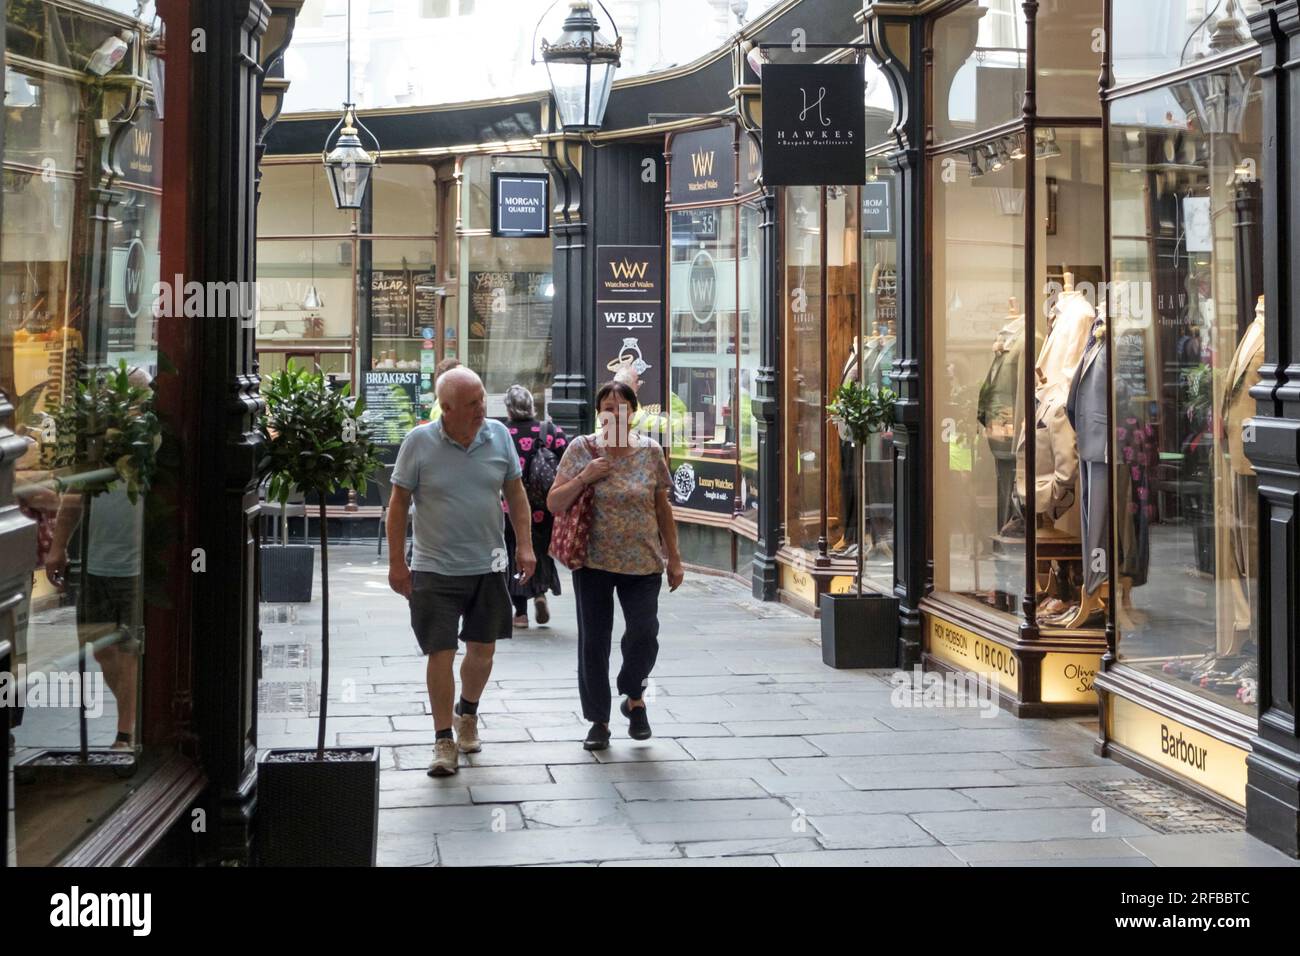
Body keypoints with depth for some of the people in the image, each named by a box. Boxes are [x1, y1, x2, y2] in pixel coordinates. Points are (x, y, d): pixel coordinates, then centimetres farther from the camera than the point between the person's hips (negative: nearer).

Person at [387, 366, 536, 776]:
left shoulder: (498, 435, 0)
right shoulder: (419, 442, -8)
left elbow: (516, 493, 9)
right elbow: (398, 504, -2)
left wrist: (525, 545, 2)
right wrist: (396, 563, -4)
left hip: (488, 566, 3)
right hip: (435, 569, -3)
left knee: (482, 650, 13)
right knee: (441, 654, -3)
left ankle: (467, 714, 39)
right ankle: (444, 740, 10)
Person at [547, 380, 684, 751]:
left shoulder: (650, 451, 3)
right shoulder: (581, 449, 0)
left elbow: (662, 508, 10)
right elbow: (554, 504, -1)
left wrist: (673, 558, 8)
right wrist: (585, 477, -16)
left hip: (642, 563, 0)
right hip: (593, 561, 0)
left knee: (644, 635, -8)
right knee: (593, 641, 3)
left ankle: (634, 698, 20)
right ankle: (598, 721, 16)